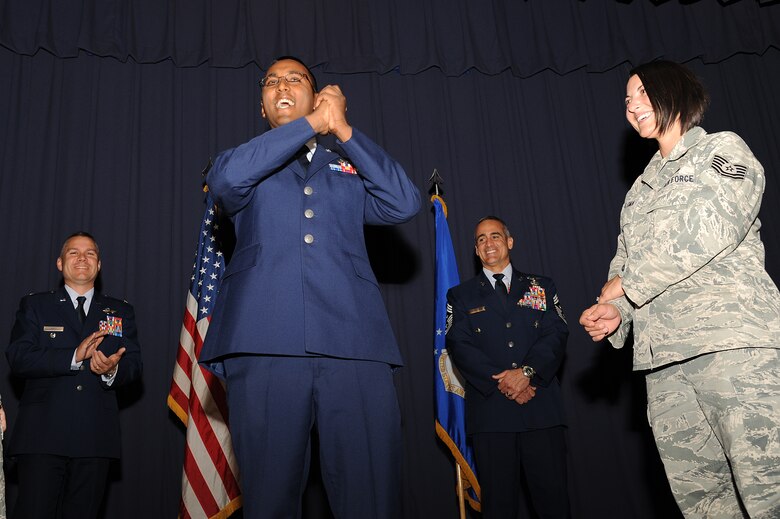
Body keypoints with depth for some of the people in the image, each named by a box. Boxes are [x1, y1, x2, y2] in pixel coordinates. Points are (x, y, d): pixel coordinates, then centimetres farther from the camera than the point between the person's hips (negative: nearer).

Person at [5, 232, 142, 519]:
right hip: (42, 434, -1)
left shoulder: (121, 311, 15)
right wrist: (74, 356, -16)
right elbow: (17, 358, -3)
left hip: (97, 436, 2)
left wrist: (113, 370, -18)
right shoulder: (35, 306, 11)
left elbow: (134, 364, 6)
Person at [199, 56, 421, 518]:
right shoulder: (248, 166, 24)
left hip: (355, 345, 1)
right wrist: (313, 123, 4)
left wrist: (344, 129, 9)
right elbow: (226, 178, -1)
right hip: (267, 345, 0)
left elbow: (405, 203, 8)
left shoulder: (350, 168, 26)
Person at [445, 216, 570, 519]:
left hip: (541, 408, 1)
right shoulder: (461, 296, 13)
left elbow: (557, 335, 3)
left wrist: (527, 372, -14)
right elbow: (459, 346, 1)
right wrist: (500, 382, -12)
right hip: (490, 412, 0)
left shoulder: (542, 287, 16)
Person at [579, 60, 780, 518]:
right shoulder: (641, 189, 27)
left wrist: (624, 284, -5)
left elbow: (709, 229, -10)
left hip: (732, 341, -5)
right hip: (665, 358, 6)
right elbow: (626, 261, 21)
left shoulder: (724, 150, 9)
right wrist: (614, 311, -1)